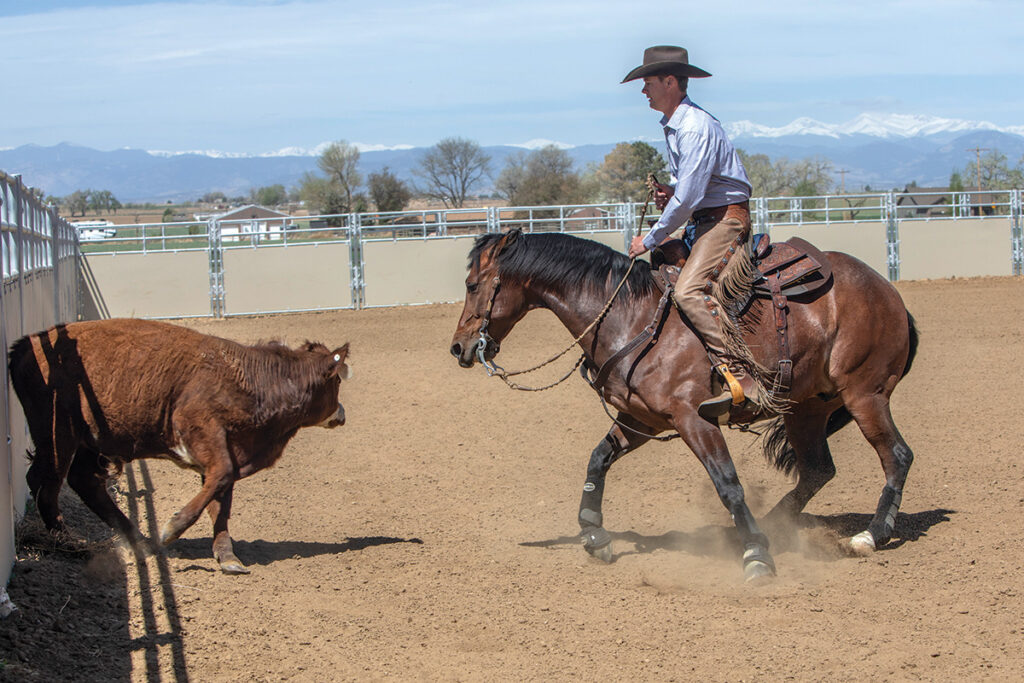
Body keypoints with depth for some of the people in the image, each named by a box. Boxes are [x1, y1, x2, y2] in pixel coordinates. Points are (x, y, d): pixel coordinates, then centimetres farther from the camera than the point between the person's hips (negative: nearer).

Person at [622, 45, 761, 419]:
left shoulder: (695, 127, -19)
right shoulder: (673, 126, 14)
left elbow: (688, 198, -22)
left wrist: (651, 239, -13)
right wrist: (668, 191, 6)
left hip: (726, 219, -11)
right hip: (703, 221, 11)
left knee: (689, 290, -27)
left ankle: (742, 378, -33)